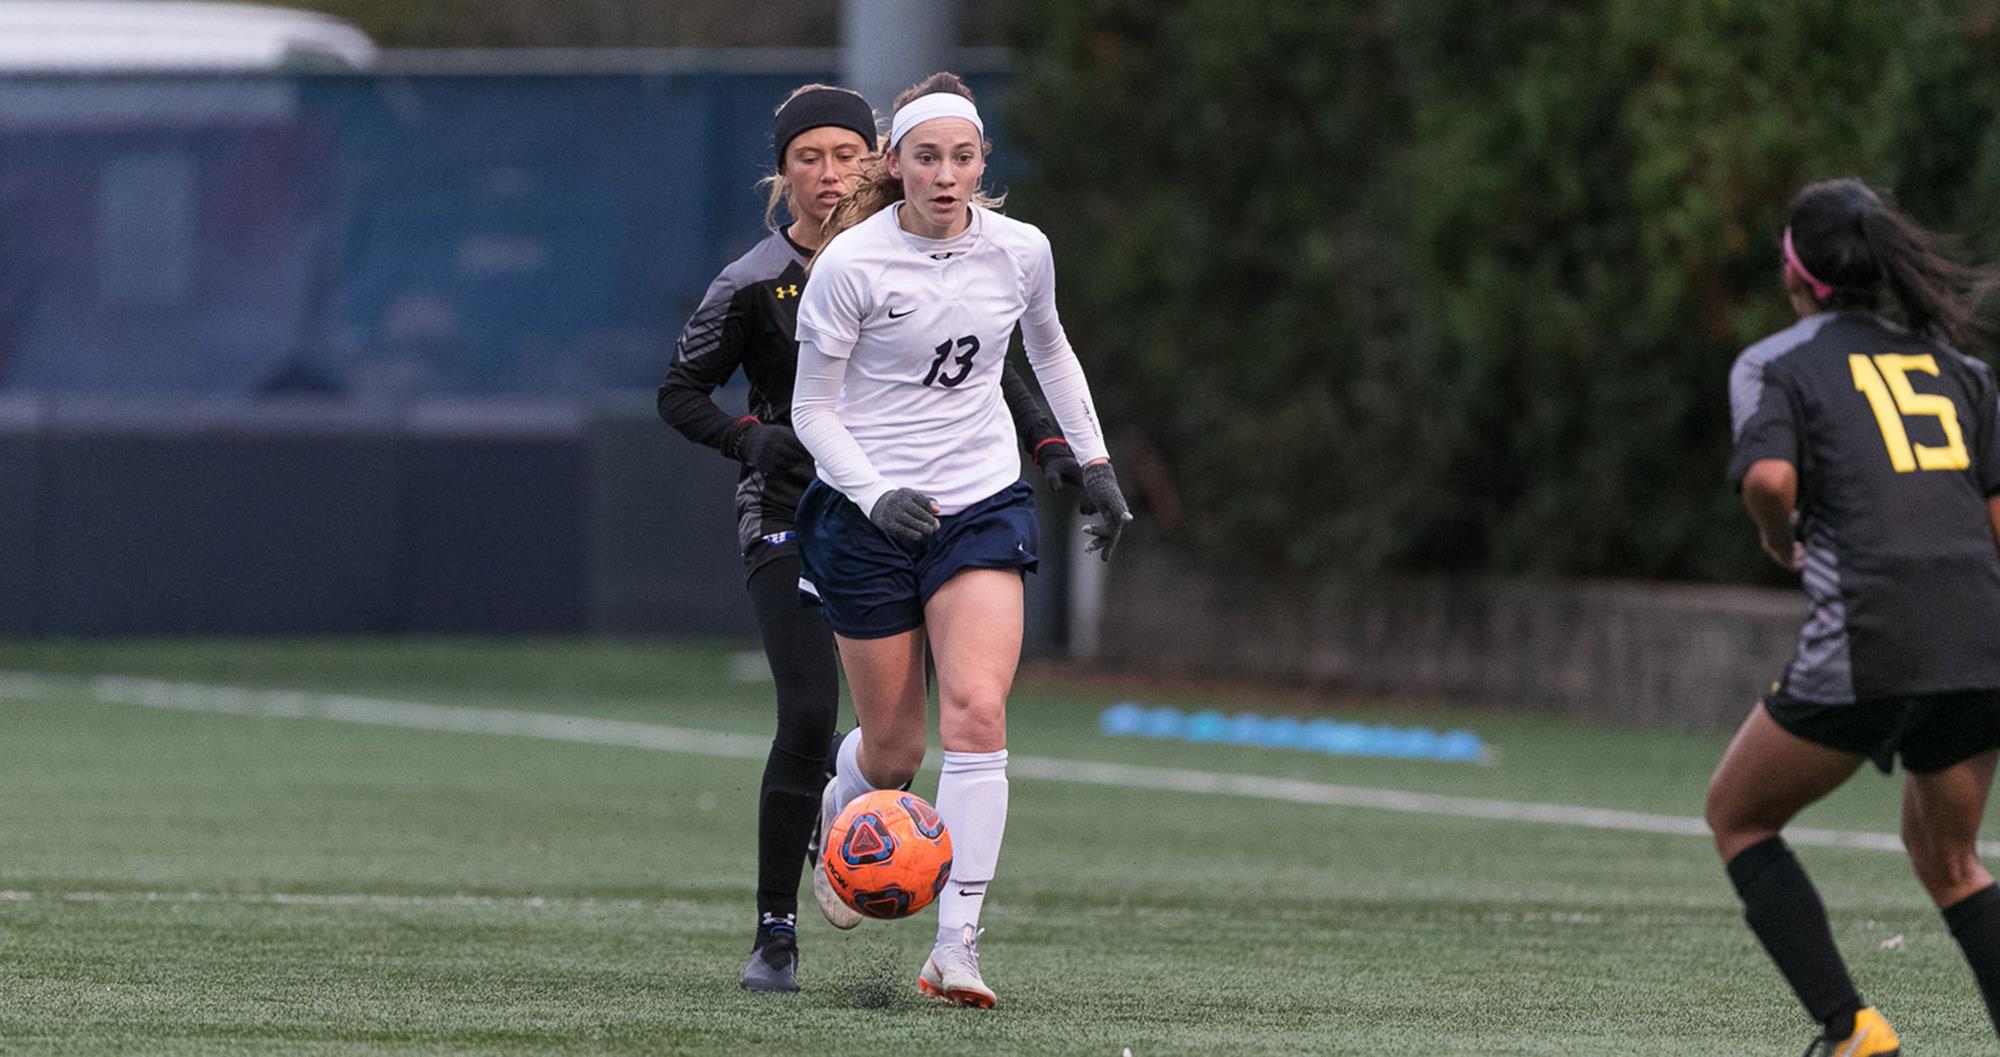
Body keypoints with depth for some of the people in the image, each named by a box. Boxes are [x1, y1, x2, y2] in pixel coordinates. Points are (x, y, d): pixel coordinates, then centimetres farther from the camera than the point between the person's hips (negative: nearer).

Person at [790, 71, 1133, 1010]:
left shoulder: (1020, 252, -2)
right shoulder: (850, 264, -12)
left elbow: (1049, 350, 20)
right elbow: (813, 411, -6)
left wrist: (1095, 463, 20)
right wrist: (877, 493, -21)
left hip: (983, 508, 2)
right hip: (868, 512, -2)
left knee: (977, 715, -19)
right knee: (893, 752, 5)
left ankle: (957, 945, -19)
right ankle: (835, 814, 44)